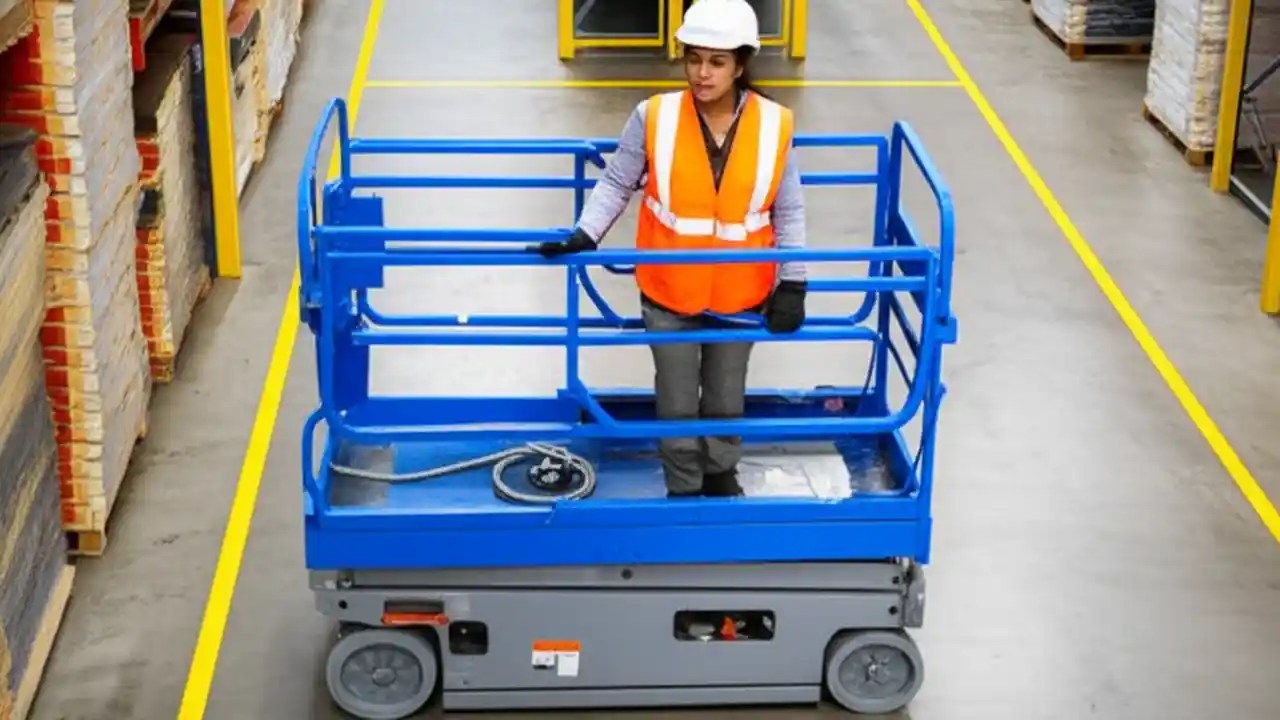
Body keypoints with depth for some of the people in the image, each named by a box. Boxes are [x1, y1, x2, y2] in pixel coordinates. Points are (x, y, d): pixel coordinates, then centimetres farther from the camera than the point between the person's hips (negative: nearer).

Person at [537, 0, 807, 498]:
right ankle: (683, 488, 36)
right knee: (677, 403, 14)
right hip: (669, 291, -1)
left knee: (726, 397, 22)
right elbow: (615, 184, -5)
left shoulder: (774, 125, -13)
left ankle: (720, 473, 48)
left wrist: (792, 283, -6)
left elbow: (788, 212, -4)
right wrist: (584, 236, -18)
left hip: (740, 294, 1)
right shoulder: (654, 117, -16)